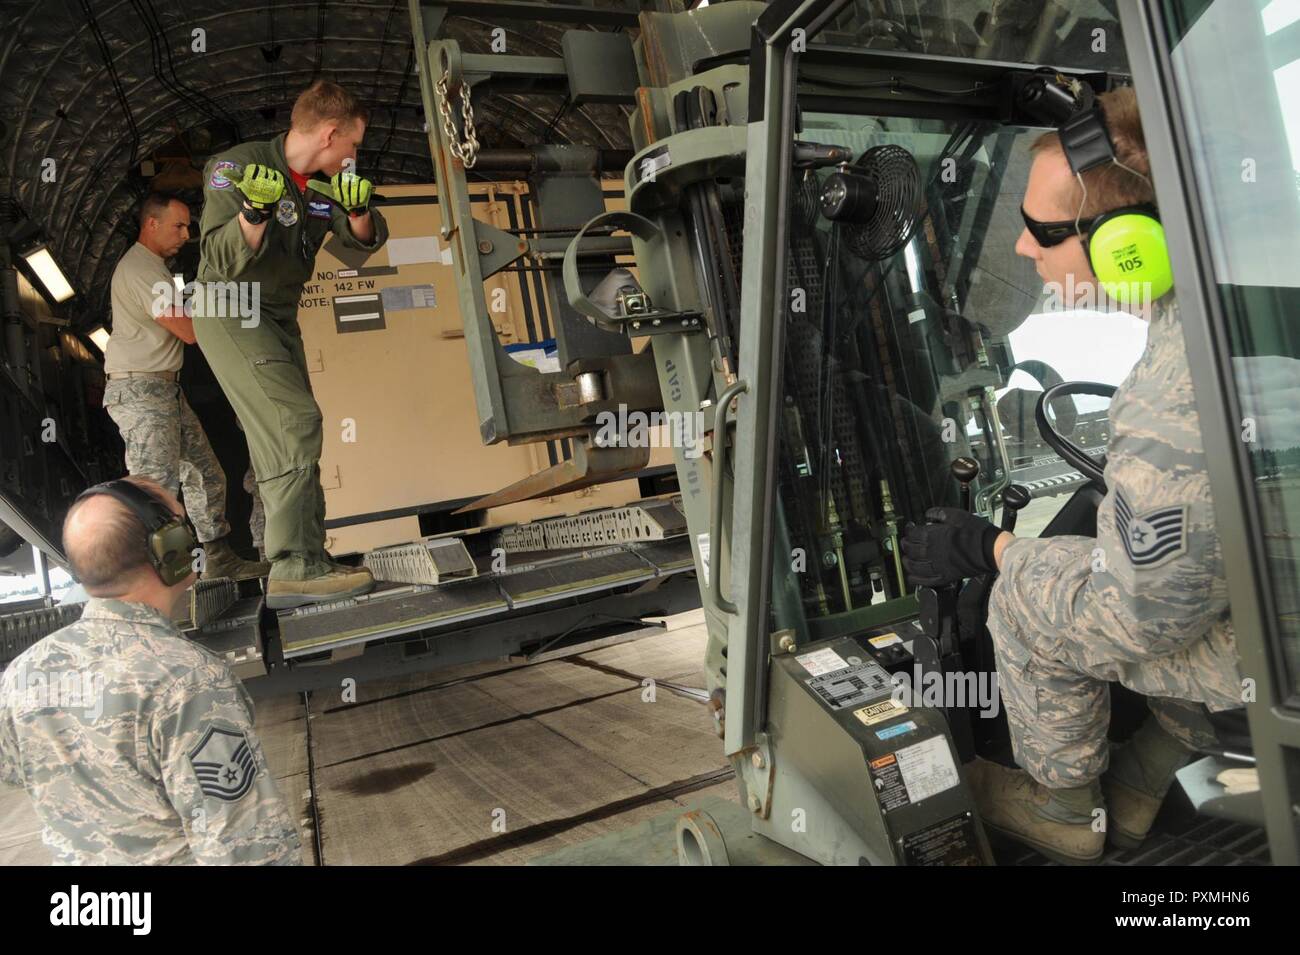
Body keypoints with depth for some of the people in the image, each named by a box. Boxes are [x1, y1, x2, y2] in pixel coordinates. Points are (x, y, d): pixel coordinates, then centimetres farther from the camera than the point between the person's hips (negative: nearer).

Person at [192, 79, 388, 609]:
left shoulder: (324, 180, 4)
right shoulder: (234, 167, -15)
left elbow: (366, 240, 6)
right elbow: (221, 260, -22)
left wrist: (358, 208, -14)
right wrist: (254, 211, -38)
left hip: (279, 316, 8)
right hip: (230, 311, -8)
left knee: (282, 443, 8)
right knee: (295, 423, -22)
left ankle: (292, 551, 15)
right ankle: (294, 567, -24)